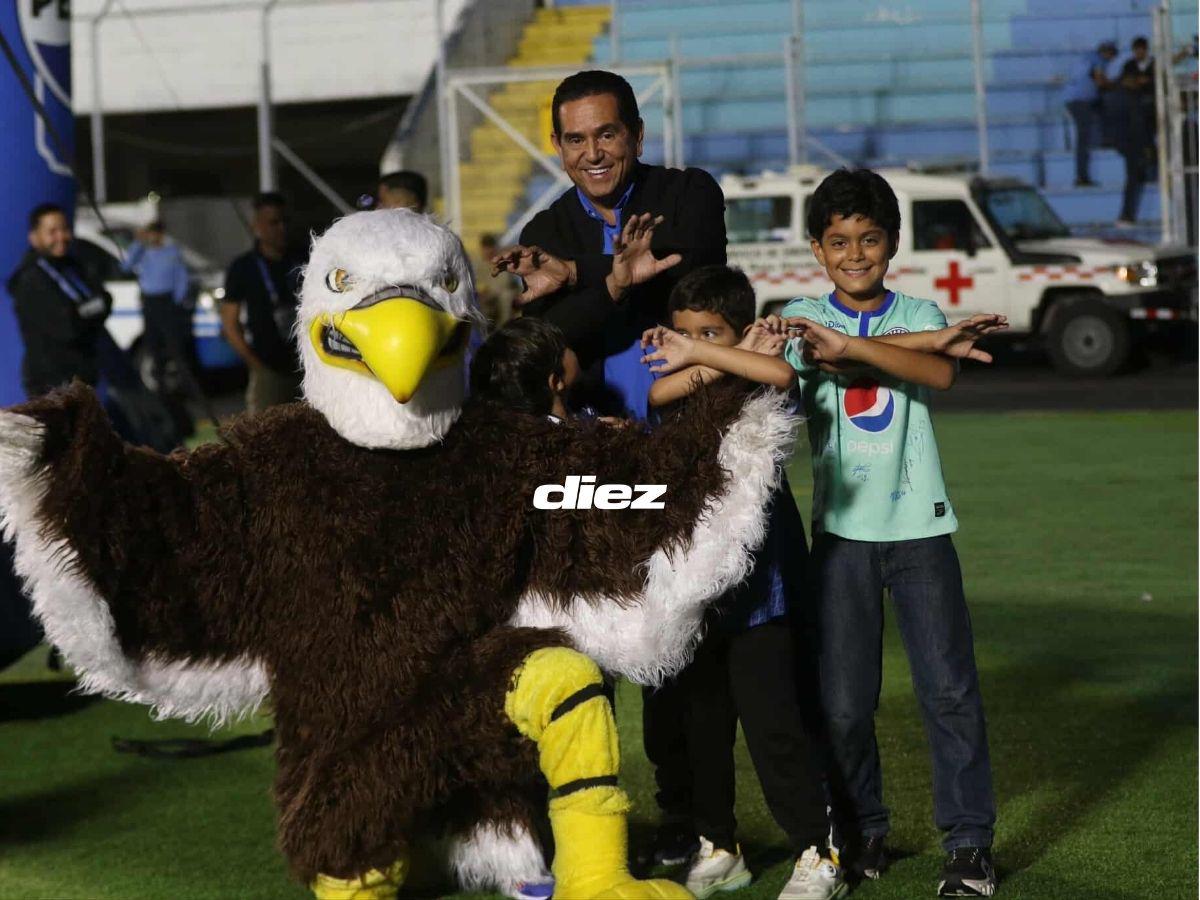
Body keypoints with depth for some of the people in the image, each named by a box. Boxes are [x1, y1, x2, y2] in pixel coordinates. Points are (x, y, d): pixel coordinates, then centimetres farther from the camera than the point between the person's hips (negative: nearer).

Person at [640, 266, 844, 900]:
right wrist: (727, 362, -19)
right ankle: (718, 849, 26)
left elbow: (780, 373, -29)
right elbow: (654, 395, -17)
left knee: (773, 724, -7)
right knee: (701, 723, 13)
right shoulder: (679, 386, 7)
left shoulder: (753, 389, -5)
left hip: (758, 583, -5)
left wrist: (703, 354, -22)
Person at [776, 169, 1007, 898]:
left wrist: (848, 344, -26)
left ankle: (970, 842, 6)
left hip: (919, 526, 0)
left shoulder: (921, 315, 6)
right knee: (844, 700, 2)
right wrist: (930, 342, -19)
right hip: (842, 529, 0)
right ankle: (862, 833, 18)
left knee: (950, 688, -2)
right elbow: (803, 362, -17)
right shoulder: (804, 319, 5)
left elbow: (941, 375, -15)